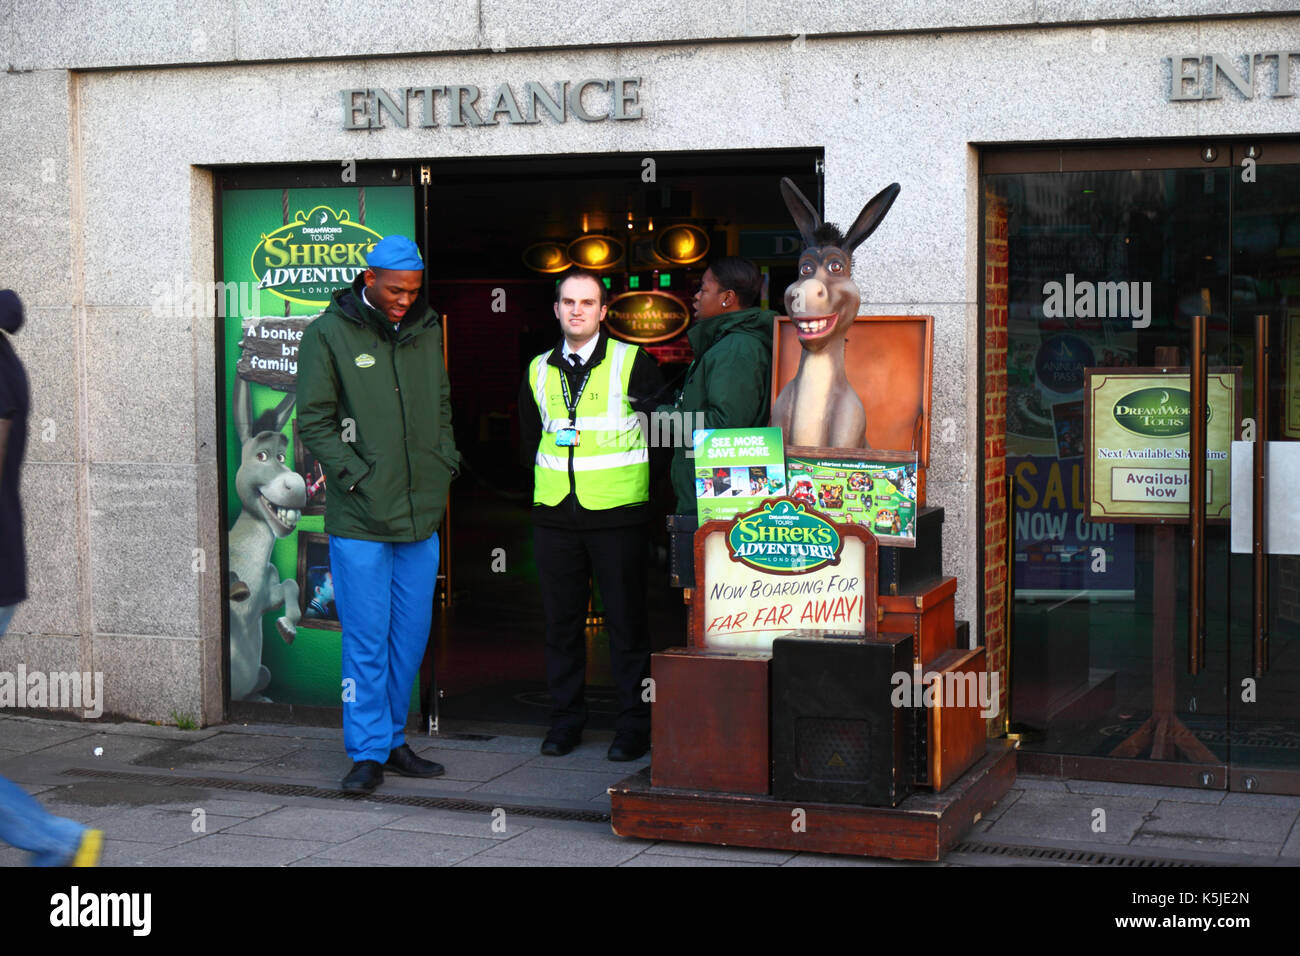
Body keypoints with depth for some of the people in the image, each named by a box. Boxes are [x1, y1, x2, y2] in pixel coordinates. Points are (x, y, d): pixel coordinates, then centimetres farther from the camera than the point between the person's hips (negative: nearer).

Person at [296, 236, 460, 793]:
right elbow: (313, 421, -5)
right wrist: (355, 476, -11)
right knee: (366, 638, -3)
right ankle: (368, 752, 5)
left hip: (421, 516, 5)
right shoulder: (329, 334, -4)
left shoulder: (426, 331, 12)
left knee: (411, 636, 10)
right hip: (360, 518, -5)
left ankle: (394, 741, 22)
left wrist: (445, 465, 10)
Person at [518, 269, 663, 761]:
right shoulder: (539, 371, 11)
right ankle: (566, 719, 19)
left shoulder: (633, 364, -2)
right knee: (560, 620, 8)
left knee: (626, 622, 0)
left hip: (617, 515, -4)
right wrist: (551, 476, 12)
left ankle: (633, 725, 9)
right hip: (554, 516, 4)